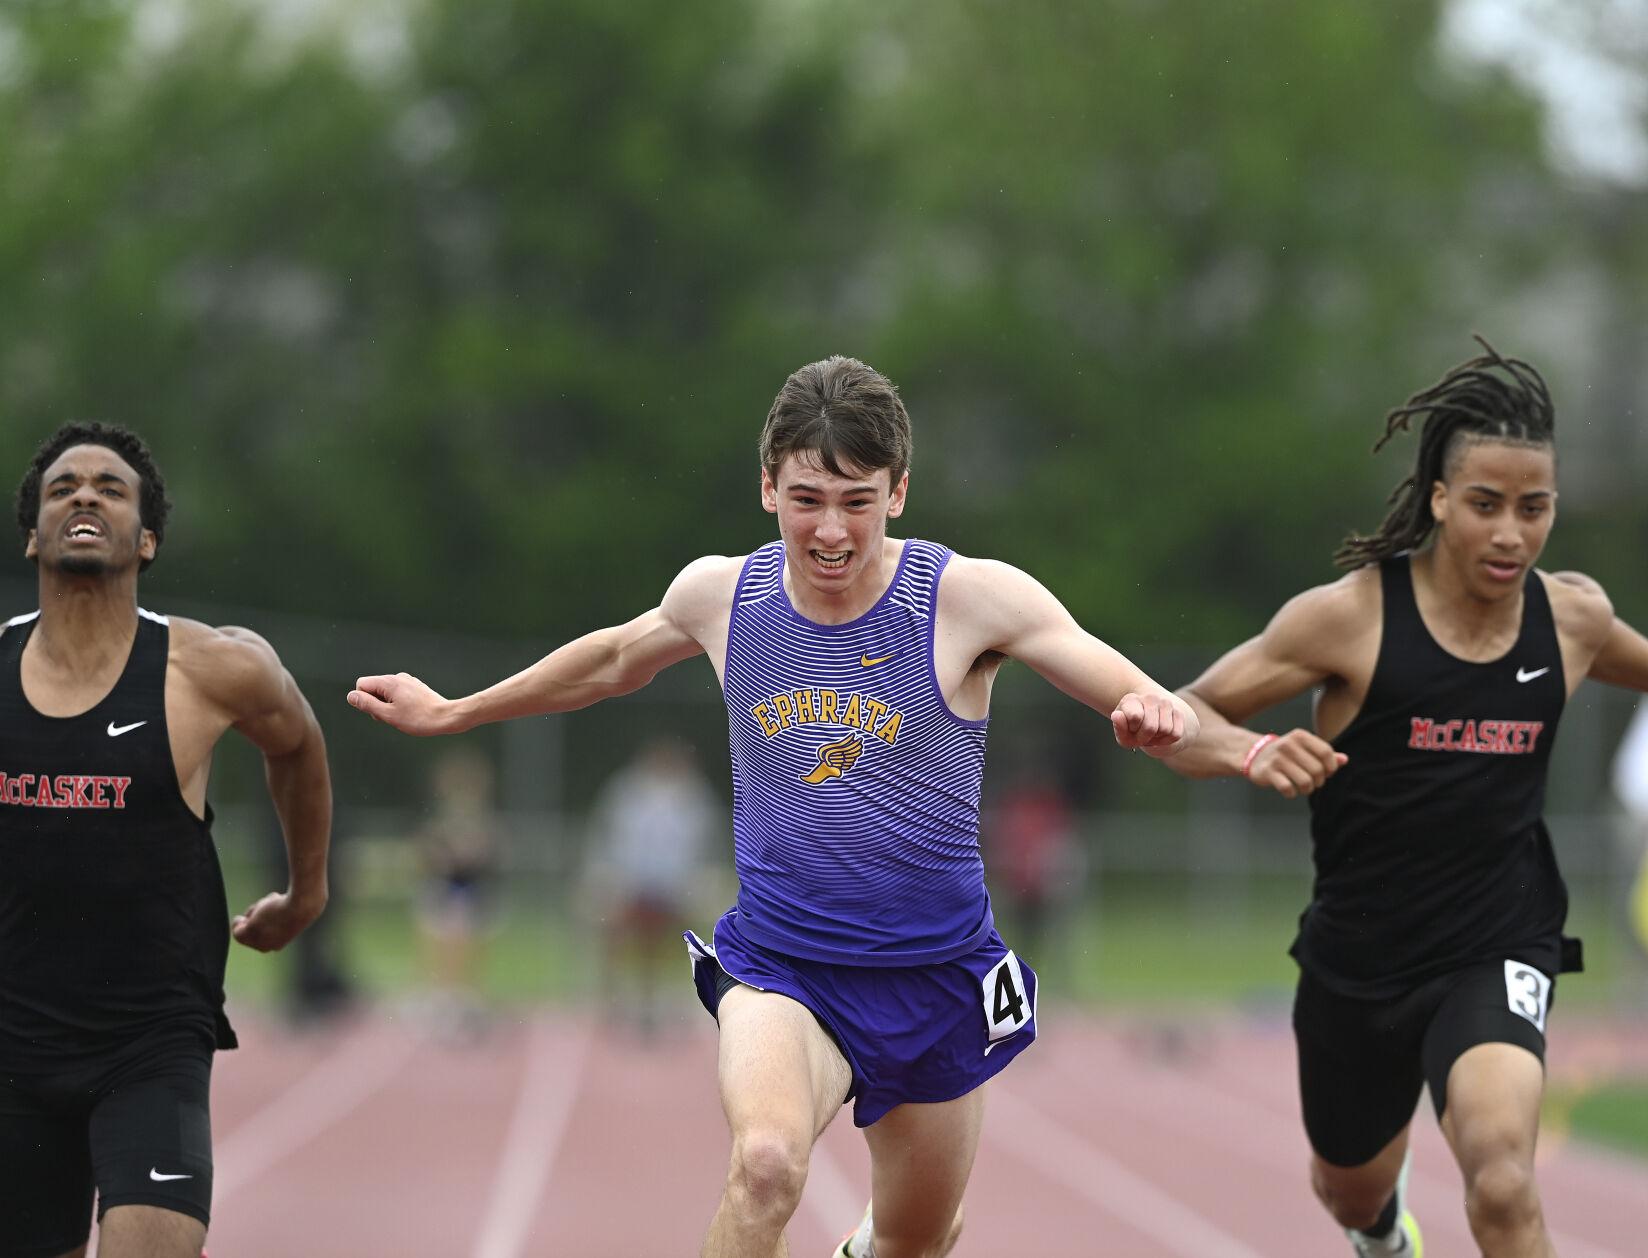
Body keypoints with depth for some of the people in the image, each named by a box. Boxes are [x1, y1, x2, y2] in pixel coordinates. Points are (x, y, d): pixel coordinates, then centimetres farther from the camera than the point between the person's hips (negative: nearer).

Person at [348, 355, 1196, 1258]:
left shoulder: (970, 599, -13)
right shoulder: (719, 594, -4)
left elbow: (1144, 704, -16)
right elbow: (617, 659, 19)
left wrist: (1157, 717, -41)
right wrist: (450, 714, 28)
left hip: (936, 977, 0)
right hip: (778, 969, 0)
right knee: (766, 1162, -32)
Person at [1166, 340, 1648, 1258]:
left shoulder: (1573, 616, -6)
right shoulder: (1352, 615, -16)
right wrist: (1255, 753, -34)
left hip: (1498, 954, -1)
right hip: (1358, 963, 1)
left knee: (1501, 1177, -32)